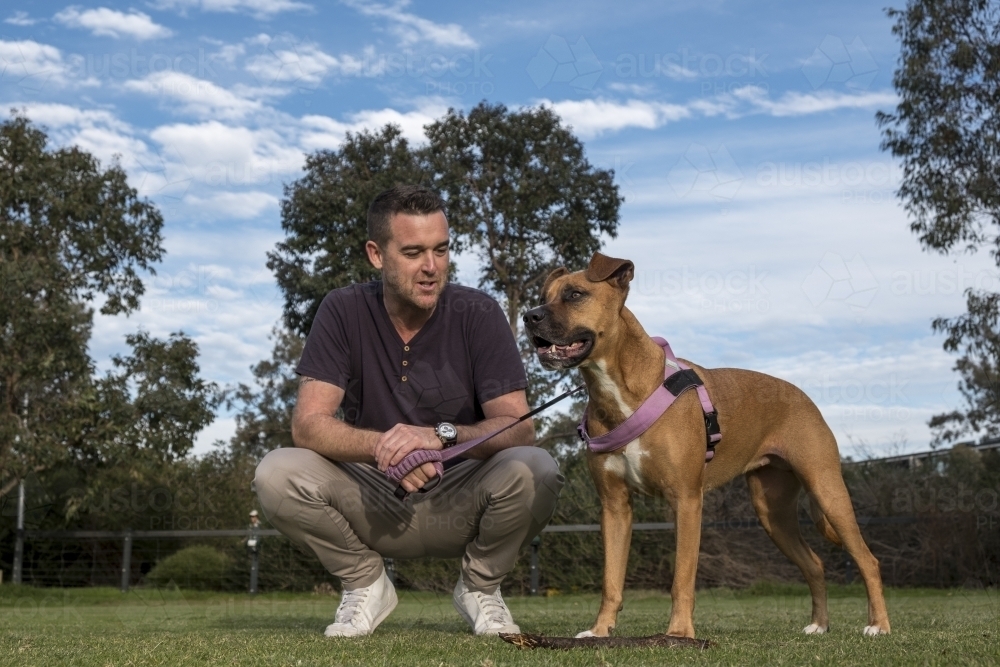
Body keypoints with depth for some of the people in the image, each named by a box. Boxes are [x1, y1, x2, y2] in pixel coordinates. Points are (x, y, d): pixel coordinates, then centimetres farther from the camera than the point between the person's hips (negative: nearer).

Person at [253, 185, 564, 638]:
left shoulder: (478, 314, -11)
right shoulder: (344, 312, -9)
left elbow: (518, 428, -18)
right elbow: (307, 424, -16)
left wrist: (441, 437, -37)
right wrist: (384, 446, -35)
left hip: (460, 502, 0)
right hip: (375, 505, 1)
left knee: (534, 470, -30)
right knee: (276, 474, -25)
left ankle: (479, 587, 2)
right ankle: (366, 585, 3)